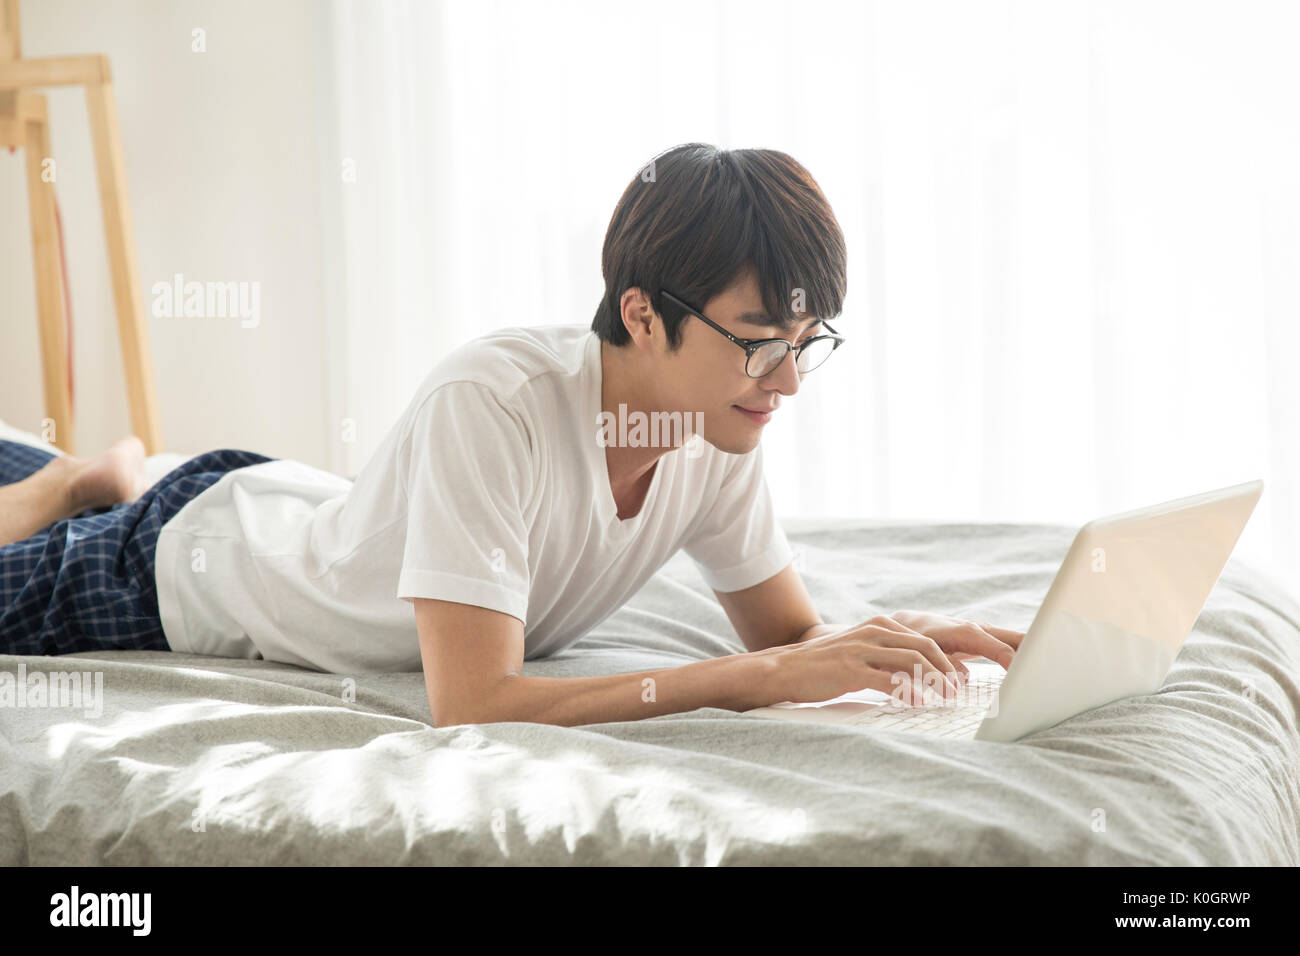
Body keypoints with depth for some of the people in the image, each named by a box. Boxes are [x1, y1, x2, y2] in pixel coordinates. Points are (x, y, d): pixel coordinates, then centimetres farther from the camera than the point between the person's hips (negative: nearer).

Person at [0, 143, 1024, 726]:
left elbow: (789, 628, -11)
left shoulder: (718, 434, -23)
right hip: (186, 558, -6)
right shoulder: (489, 402, -44)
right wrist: (762, 677, -50)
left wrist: (906, 635, -33)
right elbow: (471, 706, -49)